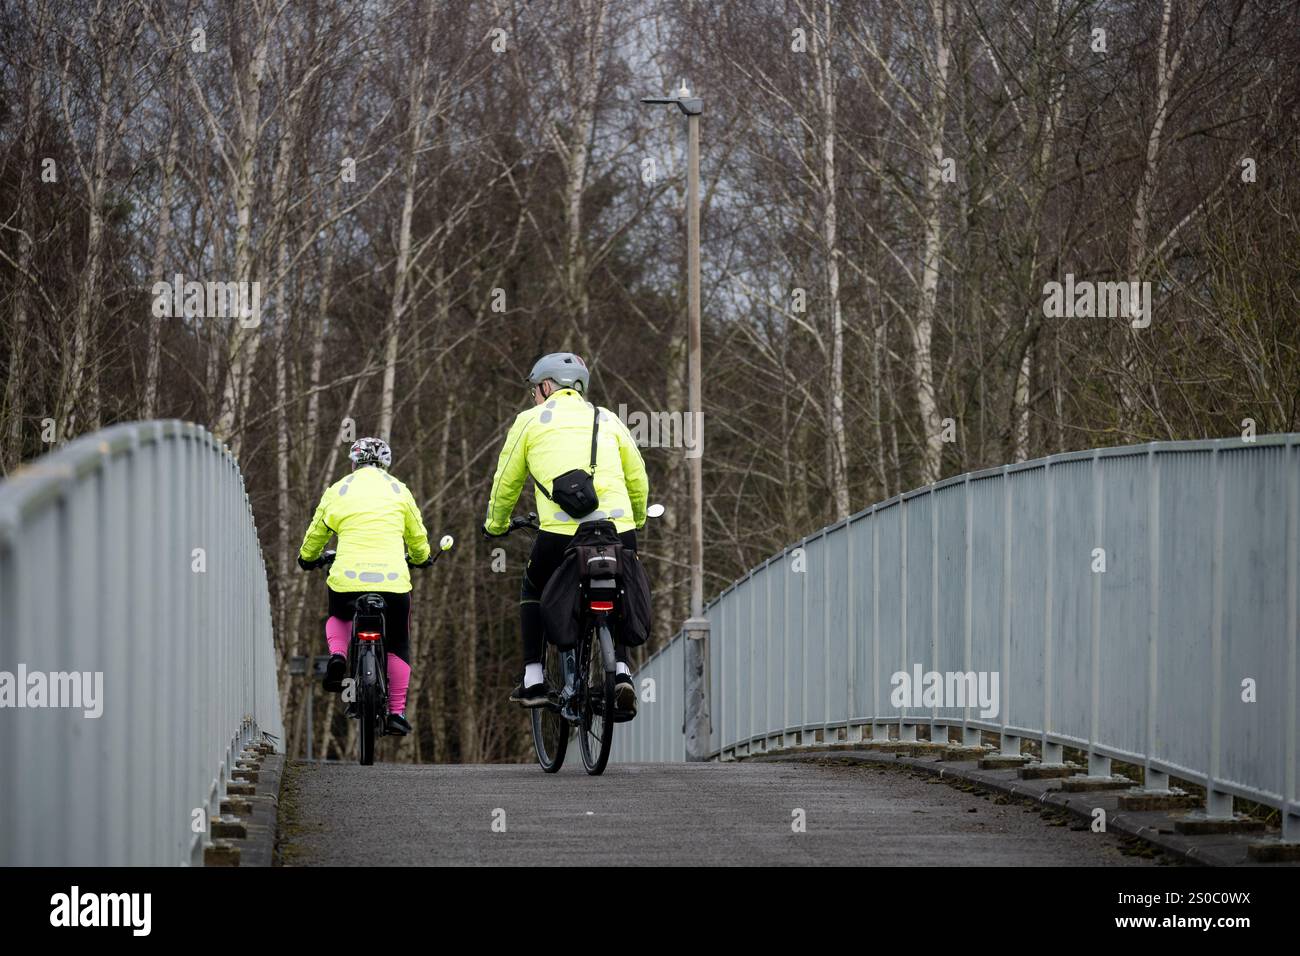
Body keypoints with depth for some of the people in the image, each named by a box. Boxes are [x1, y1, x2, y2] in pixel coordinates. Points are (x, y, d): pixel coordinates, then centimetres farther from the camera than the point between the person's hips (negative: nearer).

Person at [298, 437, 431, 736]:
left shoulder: (337, 490, 11)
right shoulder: (398, 490, 11)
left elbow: (315, 535, 22)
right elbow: (418, 538, 20)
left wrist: (307, 558, 43)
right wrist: (420, 559, 42)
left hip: (347, 578, 0)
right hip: (393, 579, 0)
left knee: (338, 617, 32)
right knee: (397, 646, 15)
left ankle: (338, 656, 3)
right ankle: (396, 713, 9)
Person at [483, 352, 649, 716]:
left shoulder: (531, 420, 13)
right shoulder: (607, 419, 22)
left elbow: (505, 483, 19)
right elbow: (638, 479, 26)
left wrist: (495, 525, 37)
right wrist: (637, 519, 45)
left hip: (561, 531, -2)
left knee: (534, 590, 26)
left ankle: (533, 681, 18)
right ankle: (621, 672, -1)